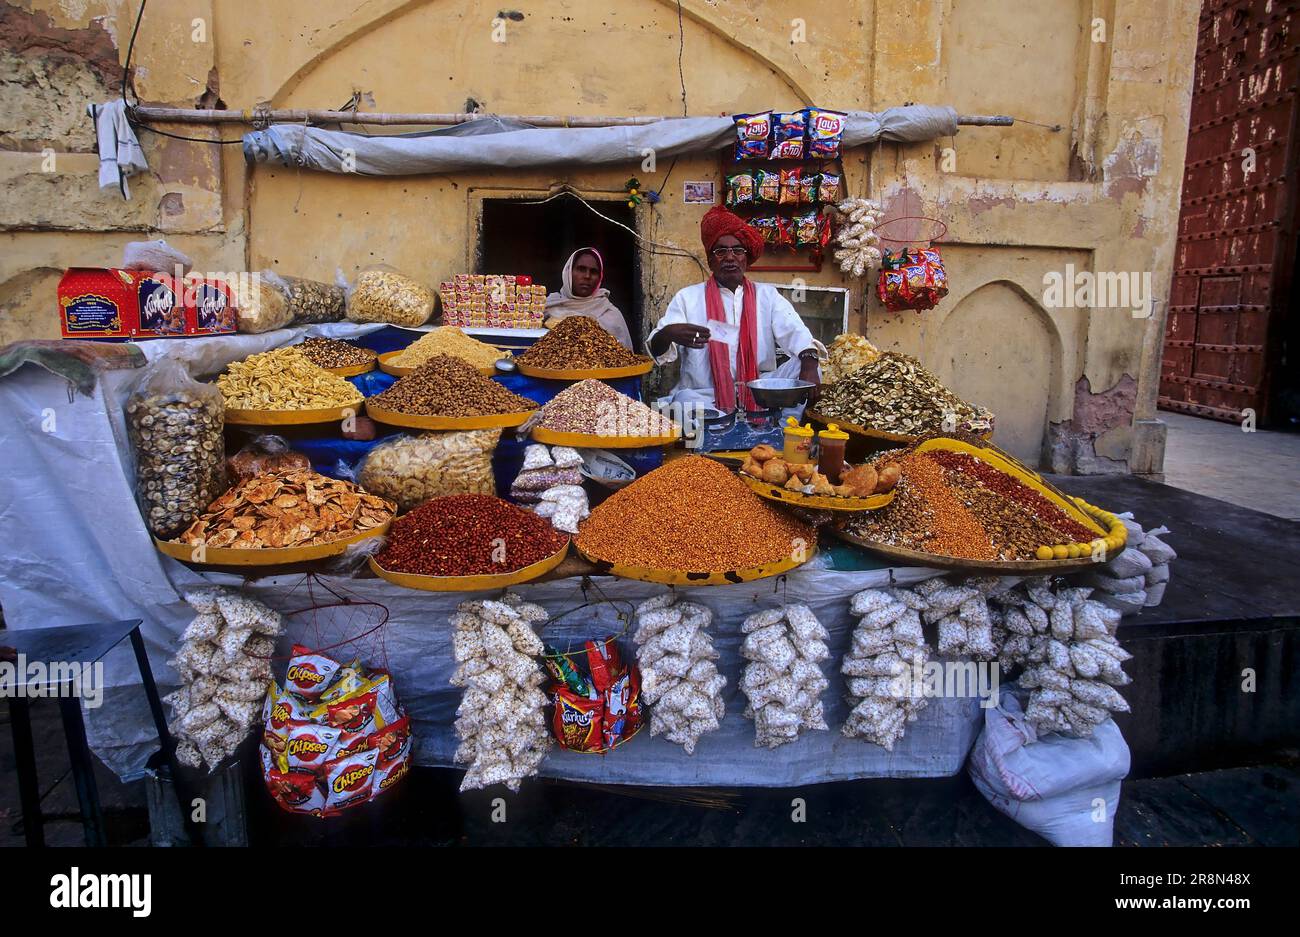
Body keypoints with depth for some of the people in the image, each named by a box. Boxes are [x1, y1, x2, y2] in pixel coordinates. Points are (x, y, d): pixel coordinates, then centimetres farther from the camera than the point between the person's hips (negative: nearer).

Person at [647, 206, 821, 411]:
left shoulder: (767, 295, 13)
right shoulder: (688, 297, 8)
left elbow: (795, 331, -2)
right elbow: (657, 351, 0)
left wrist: (809, 362, -26)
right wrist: (668, 334, -27)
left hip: (760, 393, 3)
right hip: (703, 396, -2)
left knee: (802, 366, -17)